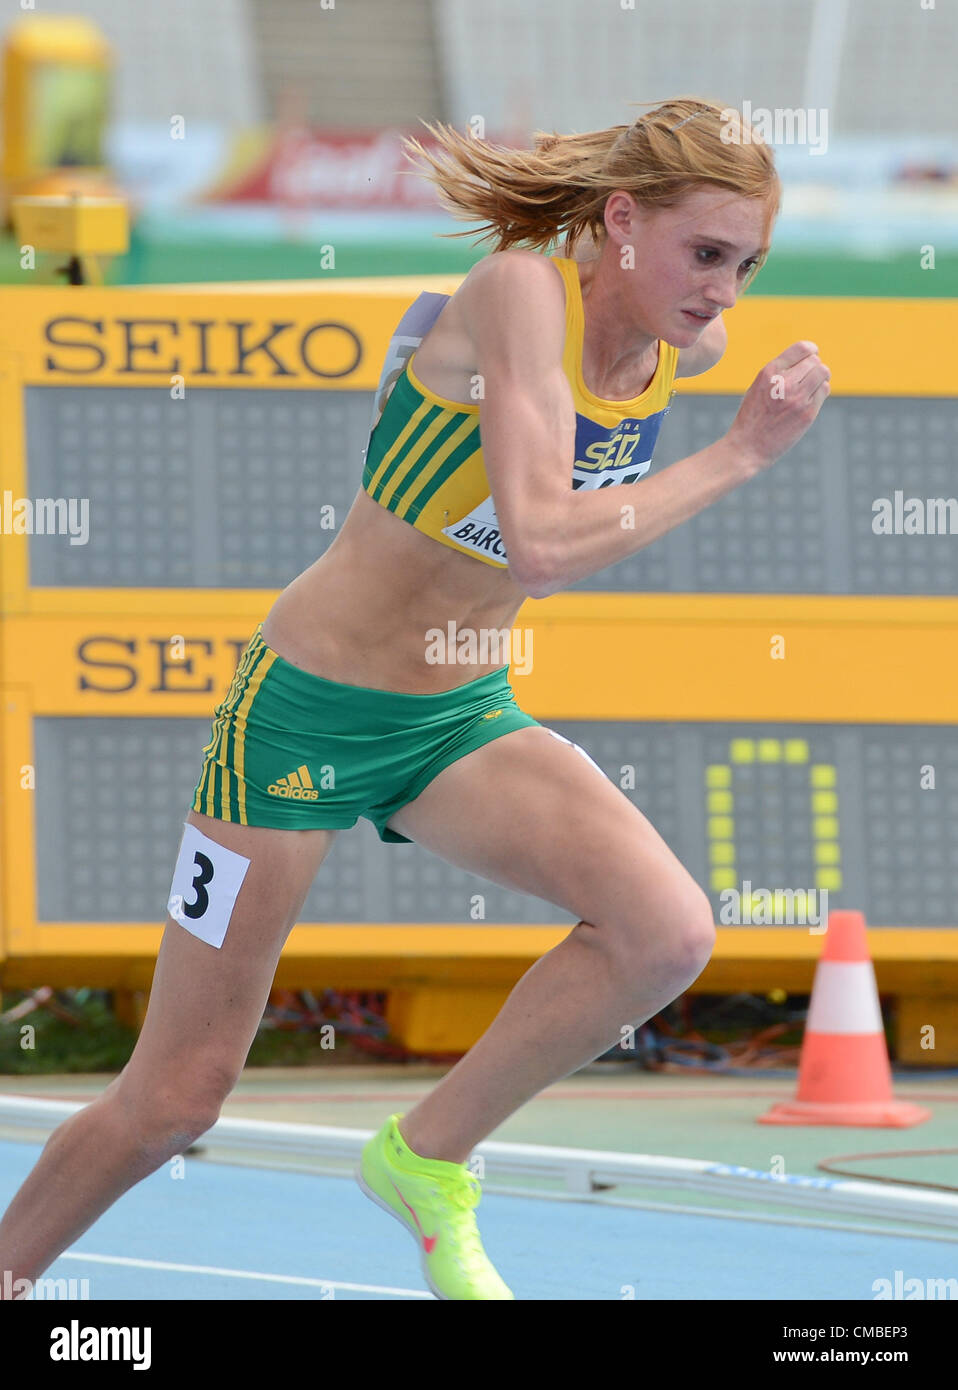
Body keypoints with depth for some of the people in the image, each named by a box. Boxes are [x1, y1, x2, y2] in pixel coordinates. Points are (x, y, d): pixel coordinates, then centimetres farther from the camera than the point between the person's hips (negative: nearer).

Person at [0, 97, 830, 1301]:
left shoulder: (691, 346, -5)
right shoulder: (520, 292, -26)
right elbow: (543, 543, -37)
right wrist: (742, 454, -31)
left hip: (462, 717, 6)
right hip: (306, 709, -6)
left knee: (669, 929, -20)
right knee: (178, 1095, 2)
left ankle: (425, 1160, -1)